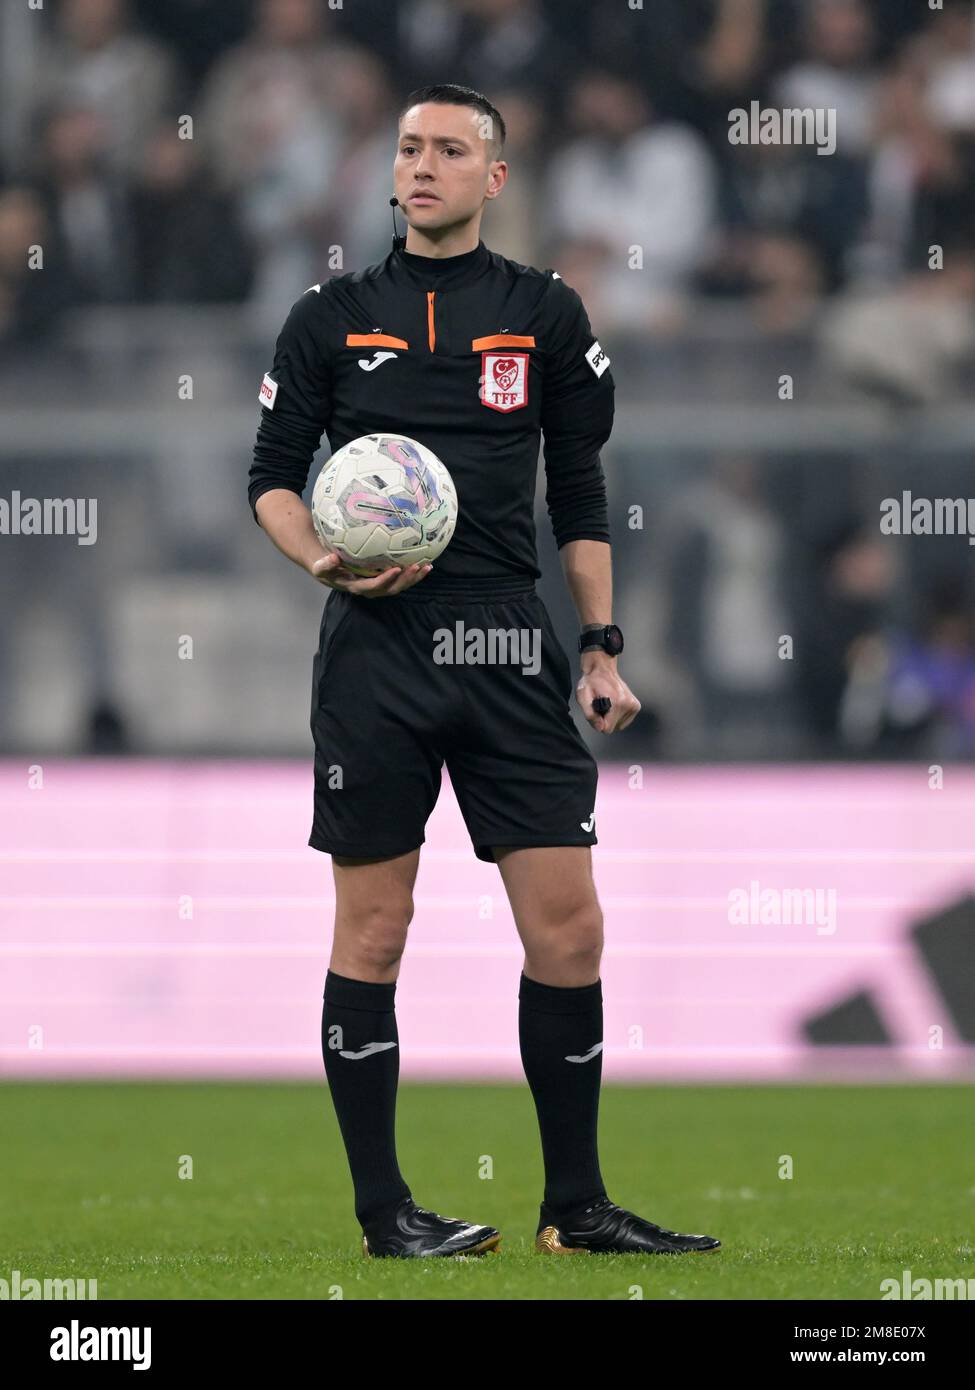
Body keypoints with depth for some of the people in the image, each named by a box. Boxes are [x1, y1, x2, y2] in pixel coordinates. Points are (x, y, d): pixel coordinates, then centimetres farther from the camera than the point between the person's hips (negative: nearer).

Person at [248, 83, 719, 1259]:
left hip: (509, 646, 1)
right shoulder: (333, 316, 8)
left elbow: (579, 496, 13)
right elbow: (272, 475, 9)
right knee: (372, 929, 0)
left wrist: (602, 648, 7)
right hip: (375, 645, -1)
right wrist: (321, 557, -11)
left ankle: (575, 1205, 7)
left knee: (568, 926, -3)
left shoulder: (545, 314, 10)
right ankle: (382, 1207, 7)